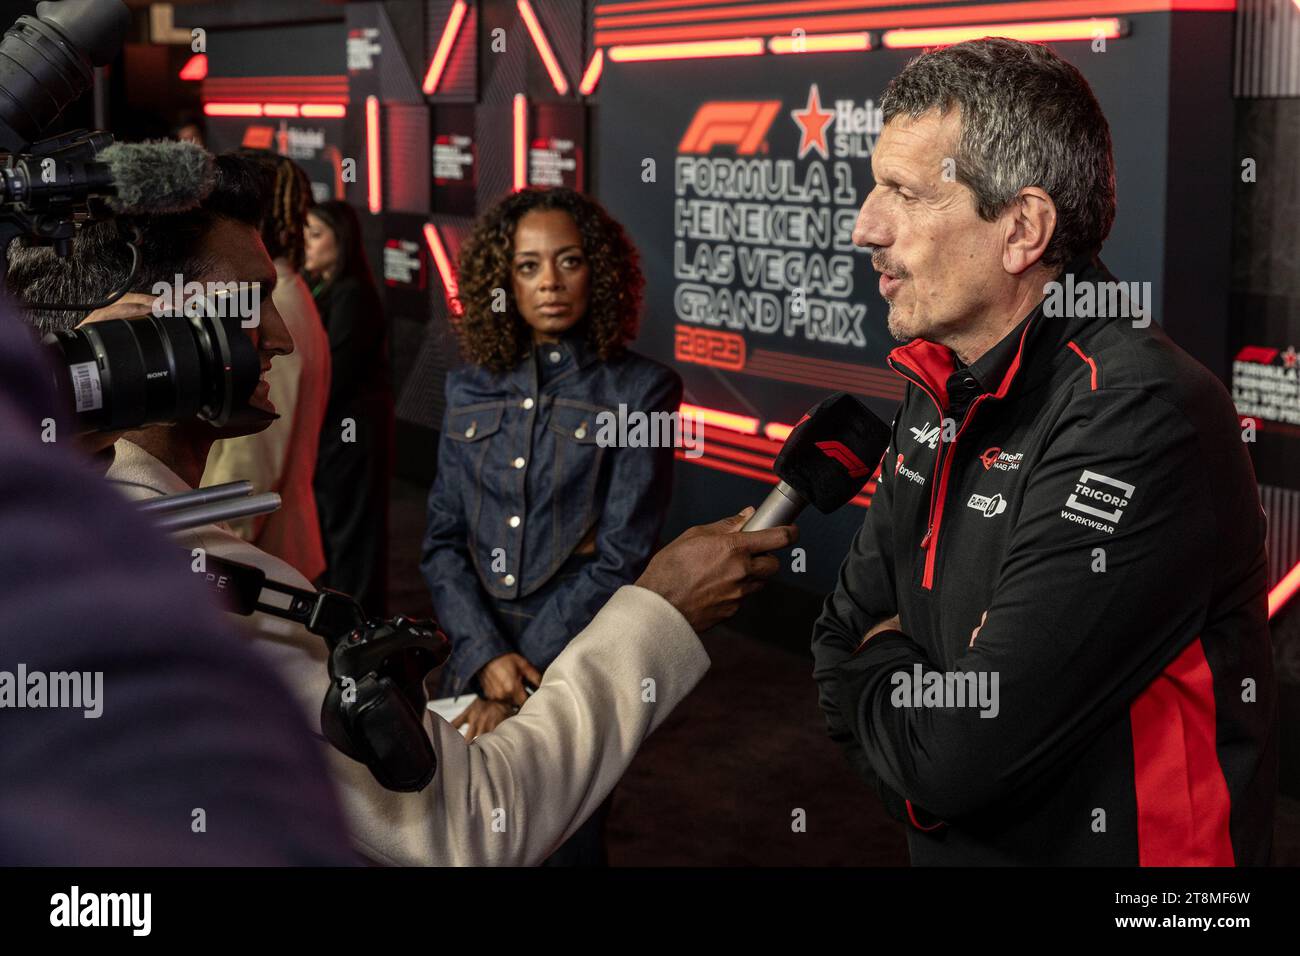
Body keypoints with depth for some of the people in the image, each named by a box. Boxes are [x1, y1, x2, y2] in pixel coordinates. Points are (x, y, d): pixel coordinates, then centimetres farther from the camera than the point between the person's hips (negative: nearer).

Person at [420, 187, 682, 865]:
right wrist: (486, 657, -12)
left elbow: (621, 558, -11)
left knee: (564, 841, 10)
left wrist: (529, 674, -16)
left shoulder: (640, 390, -6)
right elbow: (442, 541, 3)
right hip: (474, 661, 4)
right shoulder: (472, 387, 6)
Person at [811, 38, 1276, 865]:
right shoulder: (943, 392, 1)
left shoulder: (1140, 422, -27)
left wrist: (876, 670, -9)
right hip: (947, 842, 7)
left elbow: (960, 754, -29)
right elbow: (846, 629, 6)